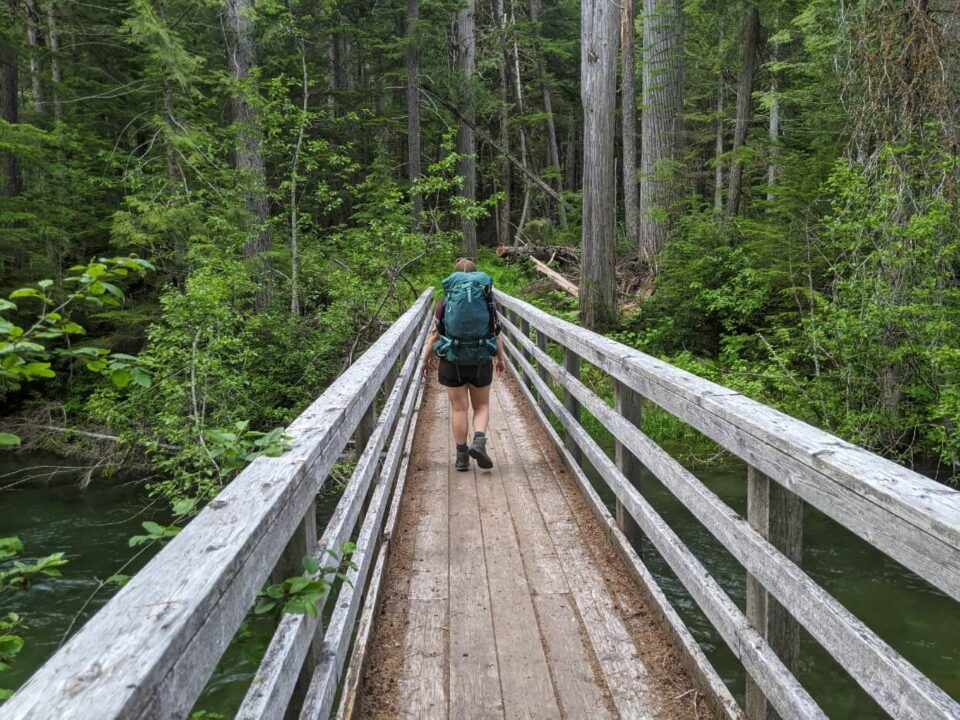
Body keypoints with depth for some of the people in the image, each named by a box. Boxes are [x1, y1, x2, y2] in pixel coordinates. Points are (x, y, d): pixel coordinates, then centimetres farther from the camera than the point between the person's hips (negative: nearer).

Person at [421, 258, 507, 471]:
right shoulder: (487, 299, 0)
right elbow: (497, 333, 2)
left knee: (459, 408, 7)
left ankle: (462, 456, 11)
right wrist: (501, 359, 14)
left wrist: (426, 360, 9)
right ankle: (479, 441, -8)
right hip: (481, 362, 1)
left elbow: (435, 334, -2)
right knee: (481, 406, 15)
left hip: (452, 362, 0)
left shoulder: (446, 301, -3)